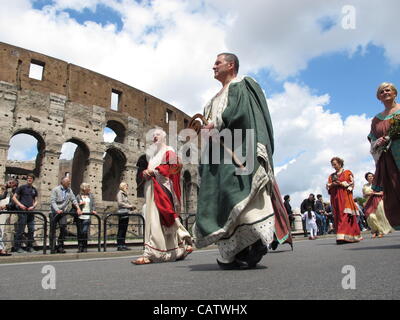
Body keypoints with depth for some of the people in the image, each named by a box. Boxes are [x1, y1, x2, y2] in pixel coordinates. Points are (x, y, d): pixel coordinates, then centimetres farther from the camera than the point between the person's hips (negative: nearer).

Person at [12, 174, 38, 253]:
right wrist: (20, 204, -14)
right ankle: (18, 247, 6)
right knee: (20, 229, -3)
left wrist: (33, 206, -4)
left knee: (31, 229, 5)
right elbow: (14, 197, 0)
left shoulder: (34, 190, 15)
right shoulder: (22, 187, 2)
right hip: (22, 211, -4)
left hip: (31, 211, 5)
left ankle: (30, 246, 14)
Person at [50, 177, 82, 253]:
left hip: (63, 213, 4)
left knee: (64, 229, -6)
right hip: (54, 213, -4)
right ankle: (52, 248, 9)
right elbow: (52, 201, -11)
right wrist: (57, 210, -25)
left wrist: (78, 208, -4)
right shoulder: (55, 189, -3)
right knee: (53, 230, 0)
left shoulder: (69, 190, 12)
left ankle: (60, 246, 6)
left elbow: (74, 200, 10)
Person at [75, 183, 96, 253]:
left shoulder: (91, 195, 11)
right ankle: (80, 247, 16)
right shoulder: (78, 196, 5)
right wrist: (80, 204, -10)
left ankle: (84, 248, 1)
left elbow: (93, 204, 9)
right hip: (79, 217, 0)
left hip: (87, 217, 0)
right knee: (79, 233, 5)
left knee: (84, 232, -10)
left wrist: (93, 210, -8)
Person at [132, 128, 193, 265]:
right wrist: (145, 172, 1)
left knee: (157, 219, -16)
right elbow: (149, 170, 24)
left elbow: (173, 169, -9)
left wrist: (154, 171, -14)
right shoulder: (153, 154, 27)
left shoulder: (169, 151, 4)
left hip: (163, 189, -8)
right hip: (152, 190, 8)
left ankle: (150, 253, -21)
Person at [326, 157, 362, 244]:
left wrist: (341, 183, -13)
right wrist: (332, 184, -7)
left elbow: (352, 183, -1)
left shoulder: (347, 172, 8)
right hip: (335, 198, 5)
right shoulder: (331, 176, 21)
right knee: (338, 217, -1)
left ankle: (343, 236, -22)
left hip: (345, 197, -5)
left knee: (345, 216, -14)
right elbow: (327, 186, 14)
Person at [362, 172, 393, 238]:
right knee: (371, 217, -14)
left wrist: (374, 193, -11)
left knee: (379, 216, -6)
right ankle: (374, 231, 1)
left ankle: (381, 231, 6)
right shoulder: (365, 186, 13)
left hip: (377, 202, -1)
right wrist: (368, 194, -5)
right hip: (369, 203, 1)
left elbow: (381, 193, 3)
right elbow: (364, 195, 15)